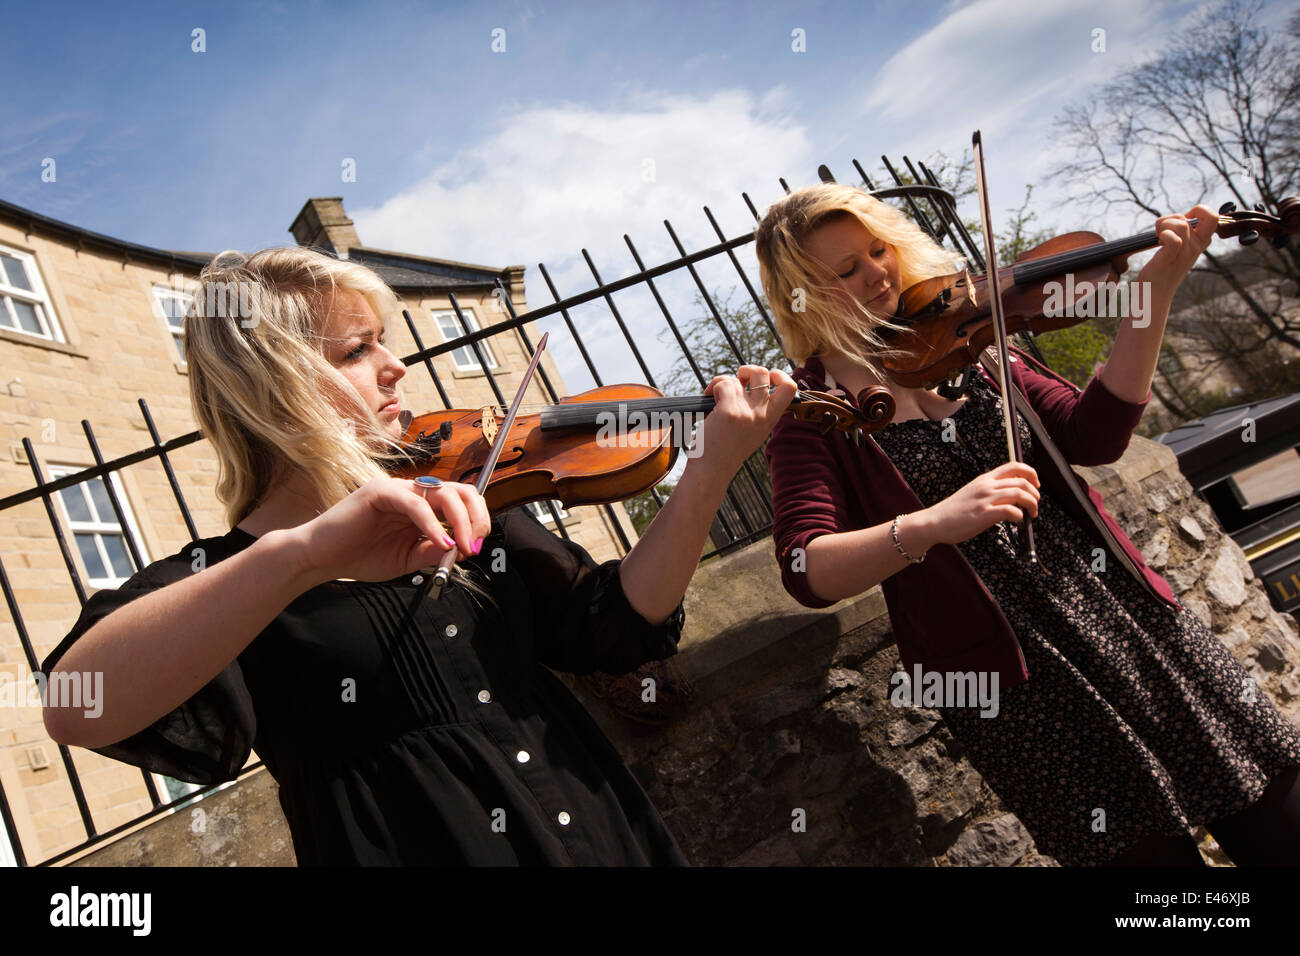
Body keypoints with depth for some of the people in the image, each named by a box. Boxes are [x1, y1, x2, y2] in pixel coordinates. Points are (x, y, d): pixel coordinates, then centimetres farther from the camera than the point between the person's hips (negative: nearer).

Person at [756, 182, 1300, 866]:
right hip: (1013, 680, -4)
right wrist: (929, 524, -36)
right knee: (1149, 848, 1)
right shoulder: (810, 412, -6)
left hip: (1124, 609, 5)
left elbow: (1094, 435, 1)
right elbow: (806, 569, -20)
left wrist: (1155, 293, -8)